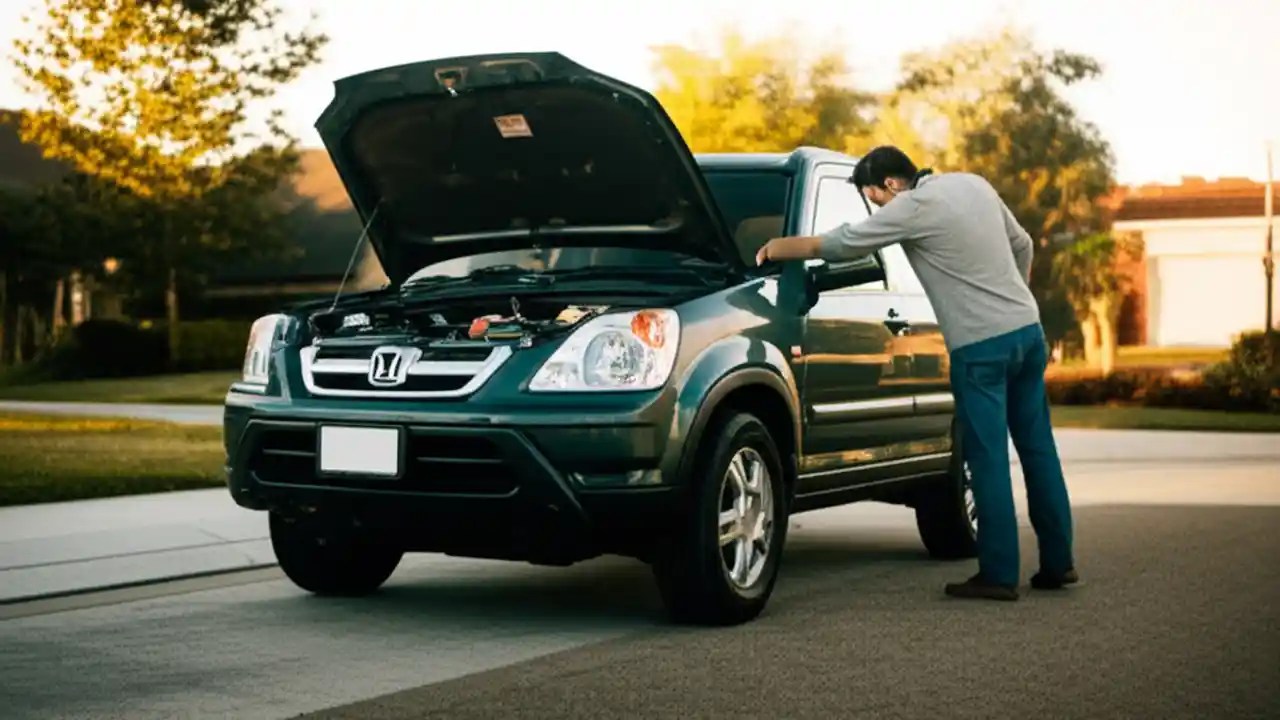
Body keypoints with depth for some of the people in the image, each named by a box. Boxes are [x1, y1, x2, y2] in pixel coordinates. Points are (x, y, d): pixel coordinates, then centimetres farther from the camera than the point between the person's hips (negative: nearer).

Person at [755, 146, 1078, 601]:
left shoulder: (911, 209, -10)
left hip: (981, 346, -8)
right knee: (1038, 449, 12)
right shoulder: (973, 184, 12)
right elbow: (1022, 245, 20)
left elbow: (836, 246, -7)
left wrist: (774, 249, 5)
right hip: (1027, 329, 8)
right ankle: (1058, 562, 19)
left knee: (989, 460, -3)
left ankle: (999, 573, 1)